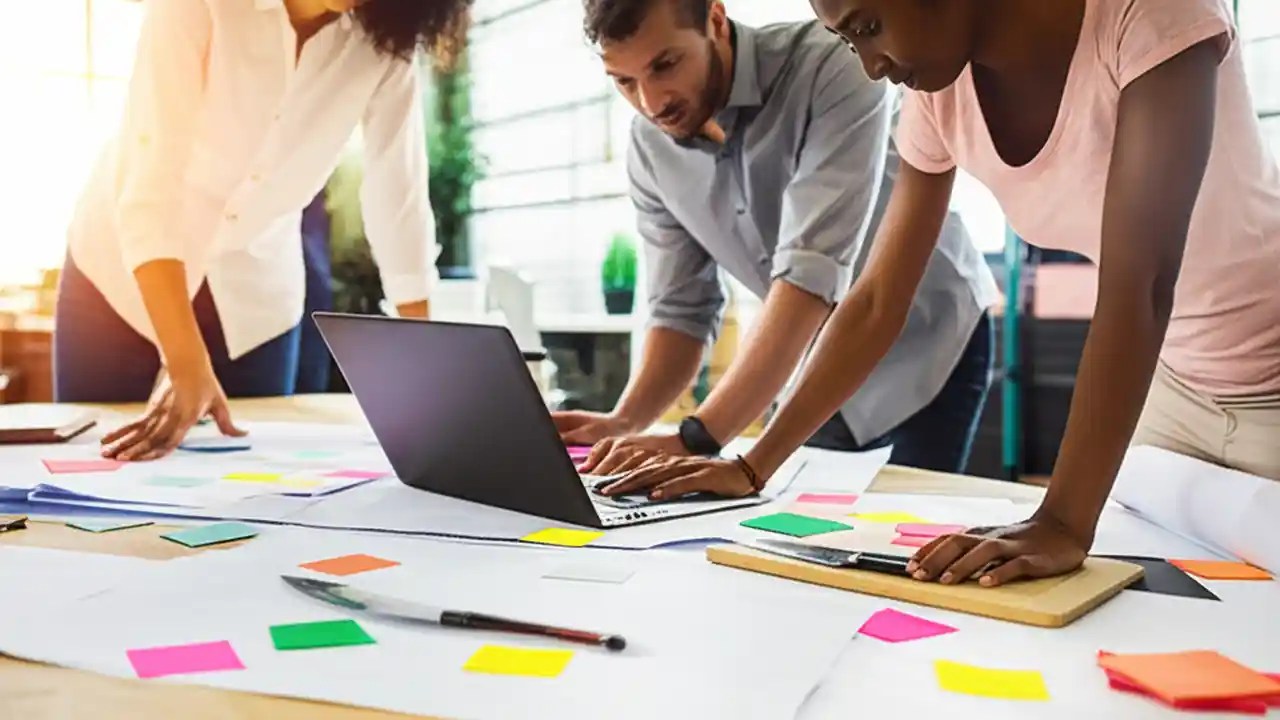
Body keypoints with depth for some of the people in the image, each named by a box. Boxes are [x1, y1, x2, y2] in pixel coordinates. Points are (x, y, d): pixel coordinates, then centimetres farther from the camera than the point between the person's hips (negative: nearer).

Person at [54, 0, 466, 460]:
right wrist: (186, 363, -38)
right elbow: (147, 185, -29)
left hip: (254, 296, 2)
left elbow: (401, 203, -11)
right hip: (123, 272, -2)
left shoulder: (385, 39, -14)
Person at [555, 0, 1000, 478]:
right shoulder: (650, 150, -11)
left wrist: (695, 439, -45)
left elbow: (812, 271, -39)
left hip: (930, 340, -4)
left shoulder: (832, 70, -29)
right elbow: (680, 308, -7)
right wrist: (625, 422, -25)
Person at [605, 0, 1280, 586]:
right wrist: (753, 466, -11)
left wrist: (1065, 522, -40)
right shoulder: (938, 95, -11)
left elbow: (1140, 284, -35)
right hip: (1174, 387, 4)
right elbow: (878, 302, -8)